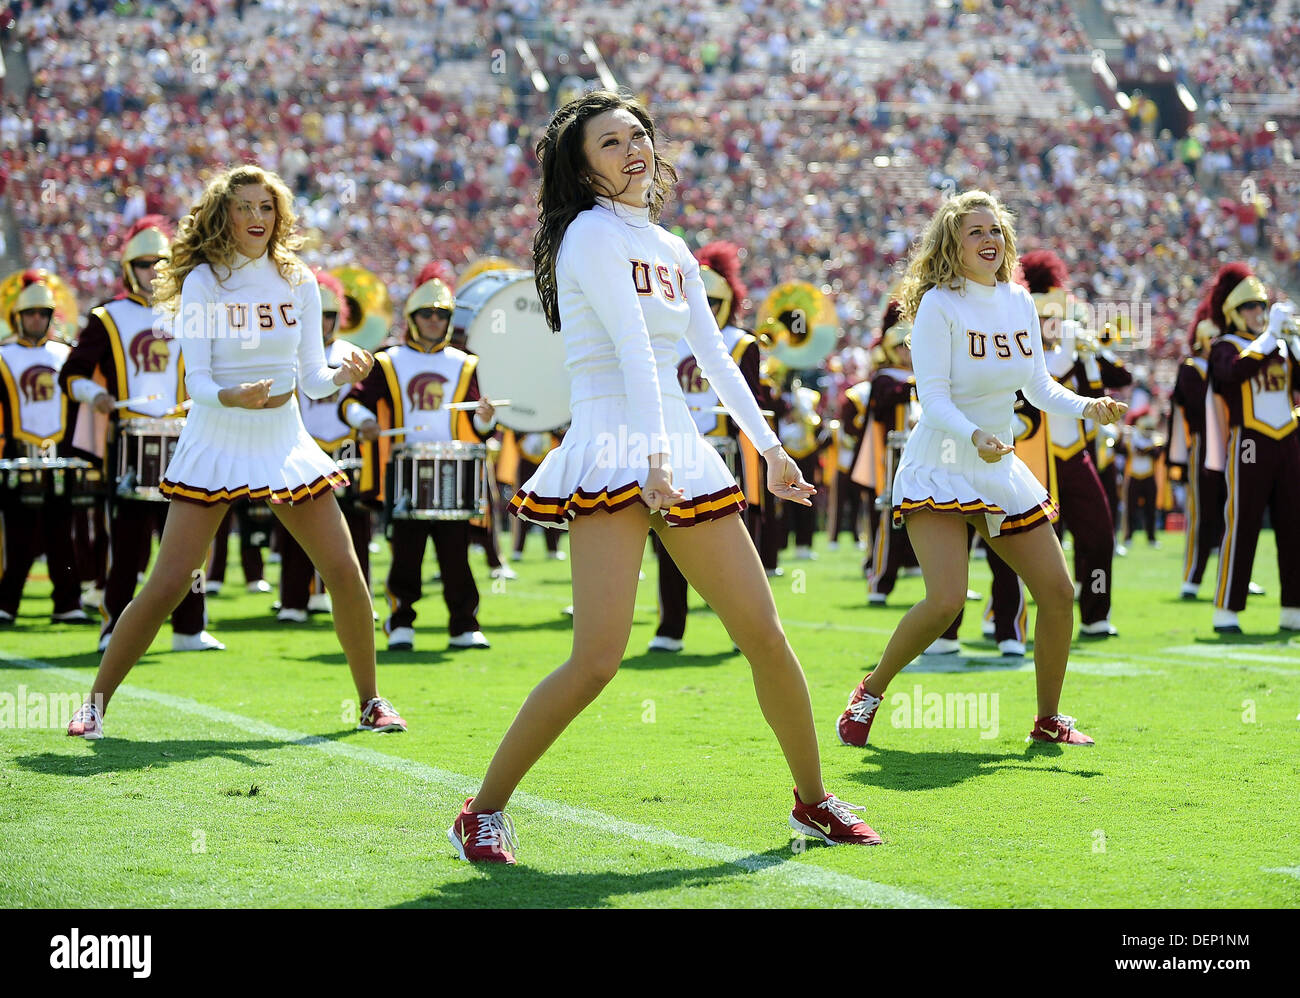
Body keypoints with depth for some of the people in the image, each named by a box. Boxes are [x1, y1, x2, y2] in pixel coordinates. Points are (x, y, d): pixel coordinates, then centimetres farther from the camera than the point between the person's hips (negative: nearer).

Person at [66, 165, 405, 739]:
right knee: (168, 585, -9)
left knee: (345, 573, -2)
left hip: (284, 443, 3)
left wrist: (344, 377, -17)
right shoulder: (203, 281, -8)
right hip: (215, 446, -3)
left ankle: (370, 701, 14)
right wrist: (232, 398, -33)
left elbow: (312, 379, 4)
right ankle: (96, 701, 6)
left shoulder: (299, 283, 2)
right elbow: (196, 380, -12)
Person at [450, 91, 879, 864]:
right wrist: (654, 456, -27)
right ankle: (483, 813, -4)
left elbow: (715, 356, 22)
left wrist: (770, 446, 19)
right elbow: (632, 349, -18)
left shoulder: (671, 249, 18)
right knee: (597, 662, -17)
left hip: (681, 451, 8)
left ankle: (814, 801, 23)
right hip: (614, 451, -8)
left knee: (764, 633, 7)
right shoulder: (591, 233, -6)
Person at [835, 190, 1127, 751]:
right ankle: (869, 694, 1)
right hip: (938, 469, -7)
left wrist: (1086, 408, -4)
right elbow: (933, 396, -20)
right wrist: (973, 437, -37)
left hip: (1001, 470, 7)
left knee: (1058, 593, 3)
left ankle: (1048, 719, 20)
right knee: (946, 600, -22)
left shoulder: (1019, 303, 5)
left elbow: (1038, 387, 14)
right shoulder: (939, 305, -13)